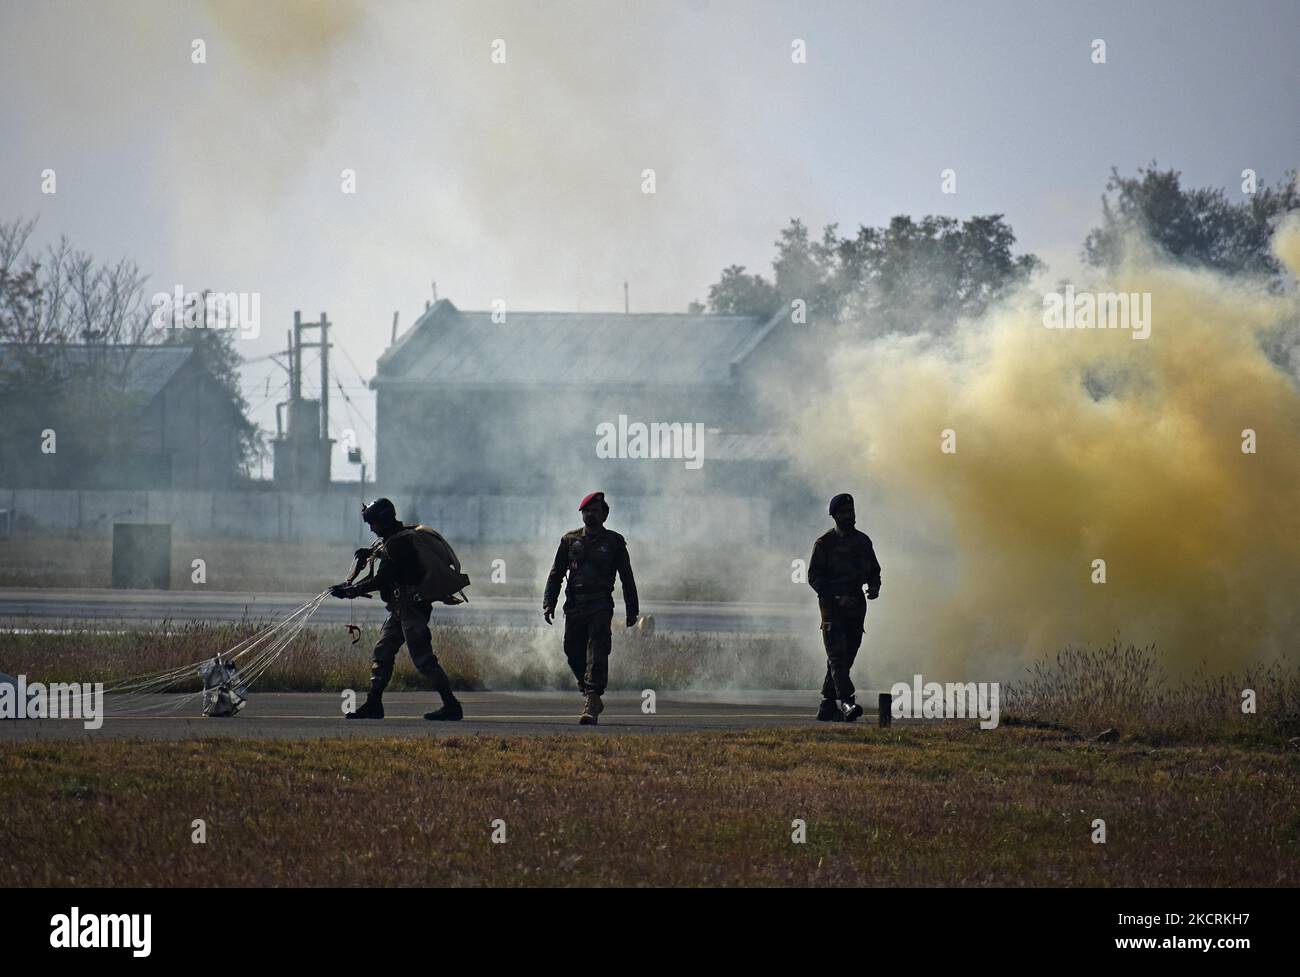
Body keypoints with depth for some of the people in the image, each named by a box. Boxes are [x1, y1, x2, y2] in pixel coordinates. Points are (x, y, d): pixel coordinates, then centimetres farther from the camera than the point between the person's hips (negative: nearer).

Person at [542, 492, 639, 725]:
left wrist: (632, 611, 7)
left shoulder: (614, 541, 8)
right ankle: (592, 699, 23)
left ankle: (591, 703, -22)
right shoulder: (570, 540, 13)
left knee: (596, 654, -15)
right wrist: (549, 603, 1)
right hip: (574, 606, 3)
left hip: (600, 607, -3)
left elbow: (627, 578, 11)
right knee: (573, 652, 4)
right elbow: (556, 574, 12)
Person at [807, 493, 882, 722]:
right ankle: (847, 702, -28)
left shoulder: (863, 541, 13)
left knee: (847, 656, 6)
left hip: (856, 606, 6)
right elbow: (814, 577, -6)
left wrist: (874, 587, -1)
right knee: (837, 655, -15)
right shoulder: (824, 544, -3)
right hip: (832, 606, -6)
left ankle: (827, 708, 12)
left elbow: (874, 570, 22)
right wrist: (837, 598, -16)